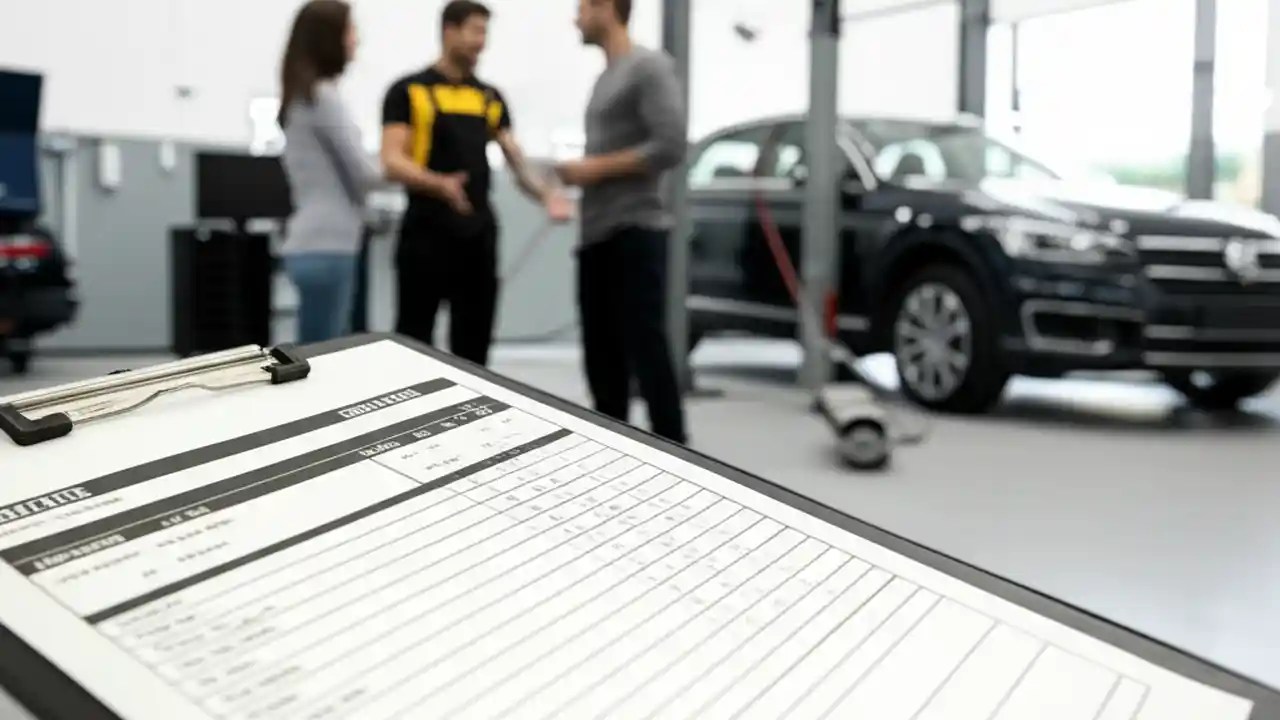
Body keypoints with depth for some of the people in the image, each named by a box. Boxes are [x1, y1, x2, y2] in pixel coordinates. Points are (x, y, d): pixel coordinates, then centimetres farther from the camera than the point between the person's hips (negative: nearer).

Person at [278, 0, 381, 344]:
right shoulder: (322, 96, -12)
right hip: (326, 247, -9)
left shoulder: (301, 96, 15)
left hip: (317, 243, 9)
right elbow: (363, 172, -11)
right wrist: (385, 169, 9)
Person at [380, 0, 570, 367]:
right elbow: (392, 162, -12)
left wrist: (546, 194, -9)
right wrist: (440, 184, -30)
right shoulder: (409, 91, -3)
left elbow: (517, 161, 10)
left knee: (473, 344, 10)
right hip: (425, 234, -5)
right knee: (414, 341, 0)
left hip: (479, 235, 5)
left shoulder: (491, 97, 14)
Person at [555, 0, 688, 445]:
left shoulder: (649, 67, -6)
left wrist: (596, 168, -12)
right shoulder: (605, 78, 20)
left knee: (647, 350, -7)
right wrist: (580, 172, 5)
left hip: (634, 232, -8)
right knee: (602, 355, 11)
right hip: (597, 236, 9)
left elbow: (671, 147, -16)